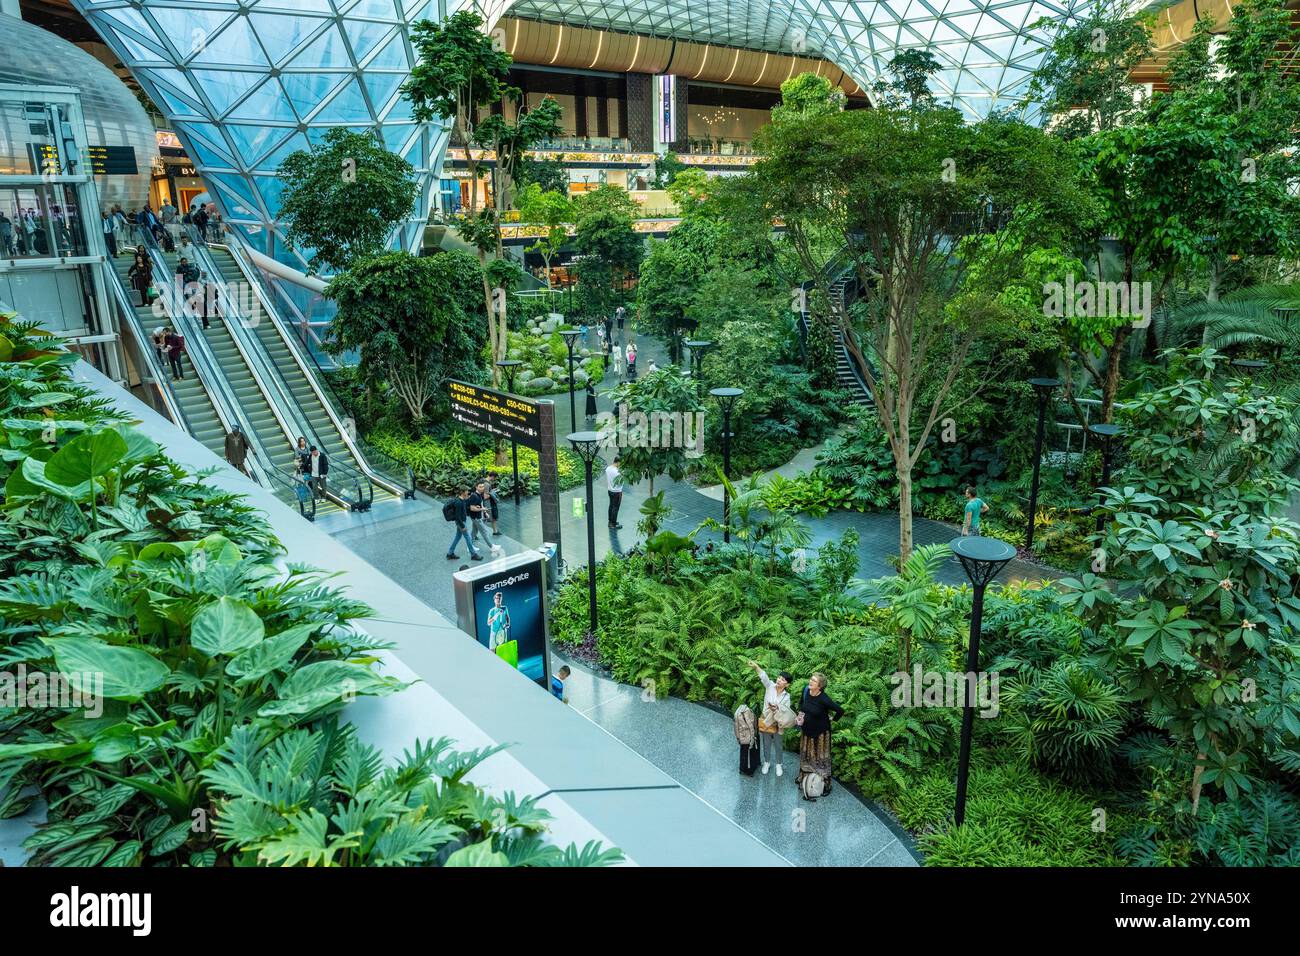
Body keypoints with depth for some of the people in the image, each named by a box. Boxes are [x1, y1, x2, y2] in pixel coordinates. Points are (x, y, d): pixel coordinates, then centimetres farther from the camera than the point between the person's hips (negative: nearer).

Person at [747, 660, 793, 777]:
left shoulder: (786, 696, -12)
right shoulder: (770, 686, -16)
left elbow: (787, 712, -9)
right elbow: (763, 676, -35)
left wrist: (777, 708, -27)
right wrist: (756, 667, -53)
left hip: (777, 723, 0)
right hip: (765, 720, 0)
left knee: (777, 745, 15)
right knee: (766, 744, 17)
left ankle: (778, 764, 37)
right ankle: (766, 762, 40)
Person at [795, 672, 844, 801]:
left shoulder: (823, 699, -31)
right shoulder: (806, 691, -13)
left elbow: (840, 711, -25)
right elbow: (801, 701, 11)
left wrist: (832, 719, -11)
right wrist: (800, 713, 4)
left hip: (820, 731, -6)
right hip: (807, 729, 6)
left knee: (820, 756, 9)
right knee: (805, 753, 24)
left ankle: (824, 782, 27)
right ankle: (804, 776, 46)